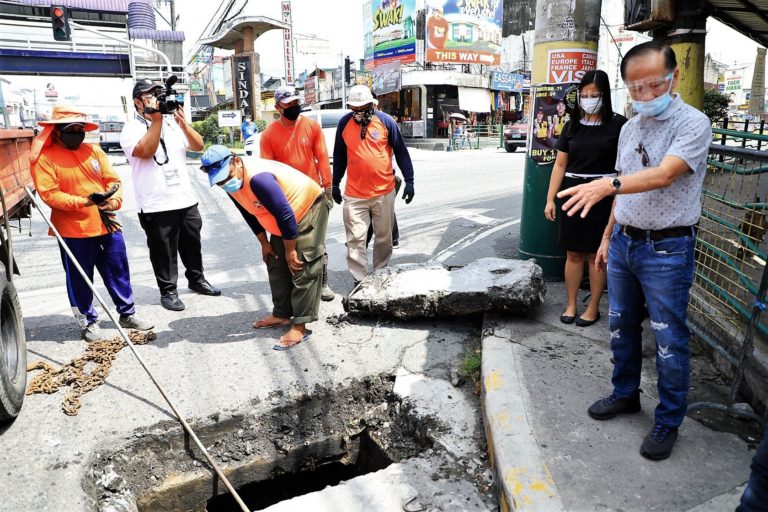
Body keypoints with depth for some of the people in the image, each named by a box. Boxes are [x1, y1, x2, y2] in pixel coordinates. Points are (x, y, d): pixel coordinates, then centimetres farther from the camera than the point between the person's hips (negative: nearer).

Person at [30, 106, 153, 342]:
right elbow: (49, 193, -13)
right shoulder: (45, 157, -5)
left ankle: (127, 314, 26)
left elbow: (112, 179, 6)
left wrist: (114, 201, -13)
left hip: (107, 225, 4)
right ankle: (89, 322, 23)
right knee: (80, 280, 7)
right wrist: (83, 202, -23)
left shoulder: (93, 150, 9)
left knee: (119, 272, 11)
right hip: (74, 231, -4)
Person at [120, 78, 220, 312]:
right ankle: (168, 291, 17)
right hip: (156, 205, -5)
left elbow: (198, 146, 4)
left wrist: (182, 122, -9)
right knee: (163, 251, 4)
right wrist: (156, 119, -18)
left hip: (186, 199, 5)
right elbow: (146, 151, -21)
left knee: (192, 244, 17)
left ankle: (197, 279, 34)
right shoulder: (132, 128, -3)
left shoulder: (172, 122, 11)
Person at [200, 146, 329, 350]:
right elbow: (250, 214, 11)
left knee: (303, 269, -11)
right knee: (277, 266, 12)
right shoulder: (230, 183, -4)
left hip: (310, 207, -9)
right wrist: (264, 243, 11)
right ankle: (282, 314, 25)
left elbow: (286, 214, -30)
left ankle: (300, 326, -8)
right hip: (283, 220, 10)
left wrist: (290, 250, -20)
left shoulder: (257, 178, -34)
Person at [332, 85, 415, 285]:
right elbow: (339, 156, 12)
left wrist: (409, 181, -2)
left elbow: (401, 152, 2)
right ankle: (359, 280, 7)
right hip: (354, 195, 1)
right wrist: (335, 184, 14)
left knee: (384, 237, 11)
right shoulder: (344, 123, 2)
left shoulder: (385, 121, -3)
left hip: (384, 193, 0)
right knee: (355, 239, -2)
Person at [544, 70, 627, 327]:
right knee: (573, 253, 8)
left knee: (596, 254, 5)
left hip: (602, 196, -3)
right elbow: (560, 164, 8)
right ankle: (571, 304, 21)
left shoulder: (618, 124, -2)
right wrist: (550, 199, 4)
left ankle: (593, 308, 20)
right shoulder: (572, 125, 8)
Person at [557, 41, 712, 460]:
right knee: (620, 327, 18)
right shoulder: (629, 128, 9)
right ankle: (625, 394, 38)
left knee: (669, 340, 4)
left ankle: (668, 422, 22)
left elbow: (664, 176, -30)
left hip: (667, 250, -7)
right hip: (623, 242, 7)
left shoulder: (692, 123, -12)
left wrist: (606, 184, -45)